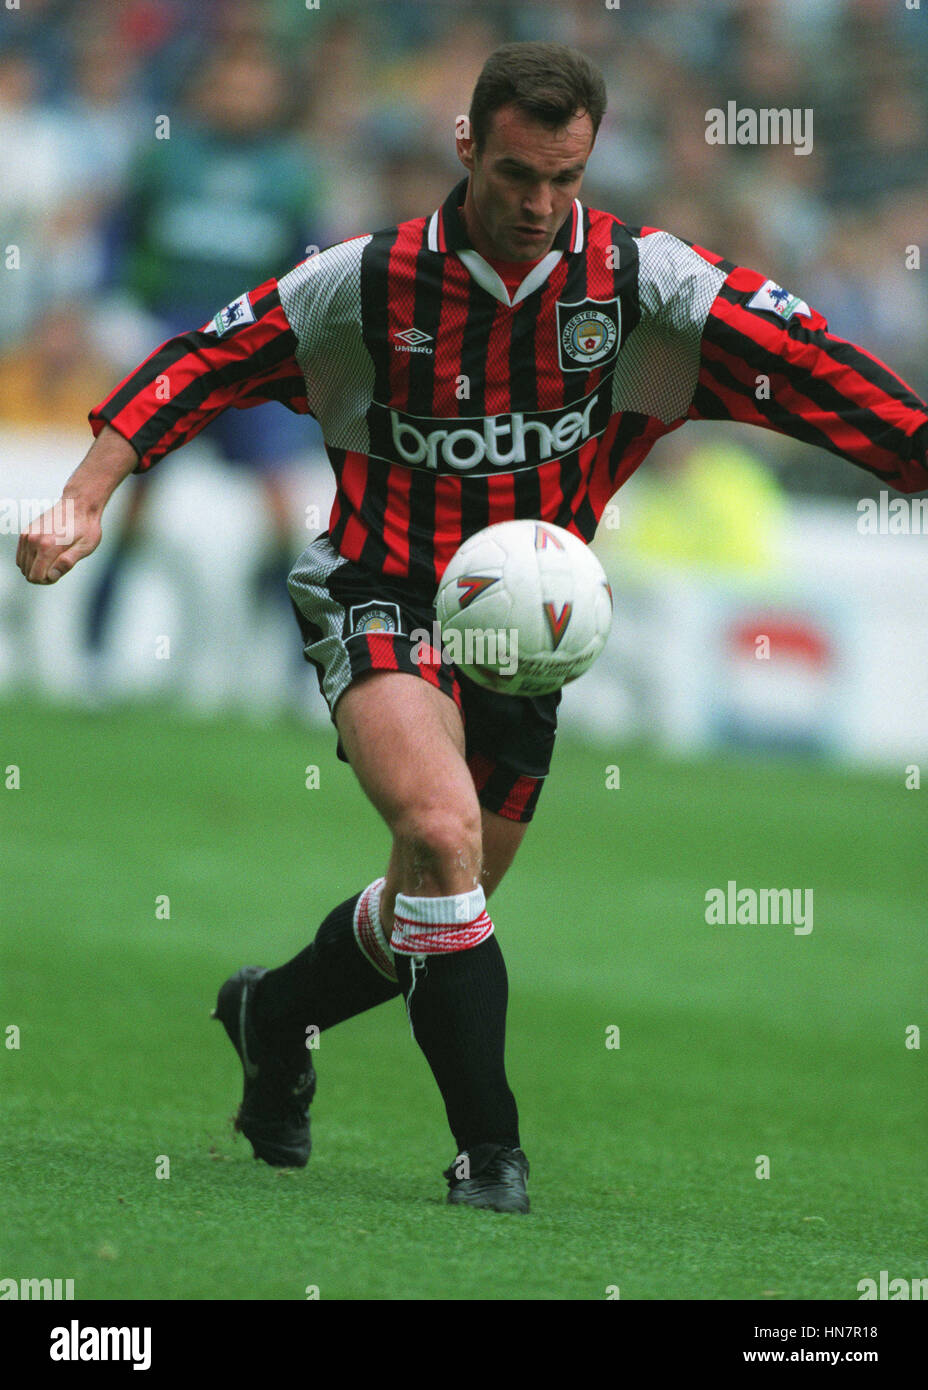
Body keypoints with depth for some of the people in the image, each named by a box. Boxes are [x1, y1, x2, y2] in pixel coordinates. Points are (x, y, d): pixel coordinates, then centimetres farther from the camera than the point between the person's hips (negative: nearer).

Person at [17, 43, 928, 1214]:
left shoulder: (639, 280, -8)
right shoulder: (373, 281, -11)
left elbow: (806, 366, -9)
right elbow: (204, 363, -5)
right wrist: (86, 501, -14)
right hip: (383, 600, -4)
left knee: (441, 905, 12)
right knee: (444, 835, -28)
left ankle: (274, 1012, 44)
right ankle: (489, 1147, -20)